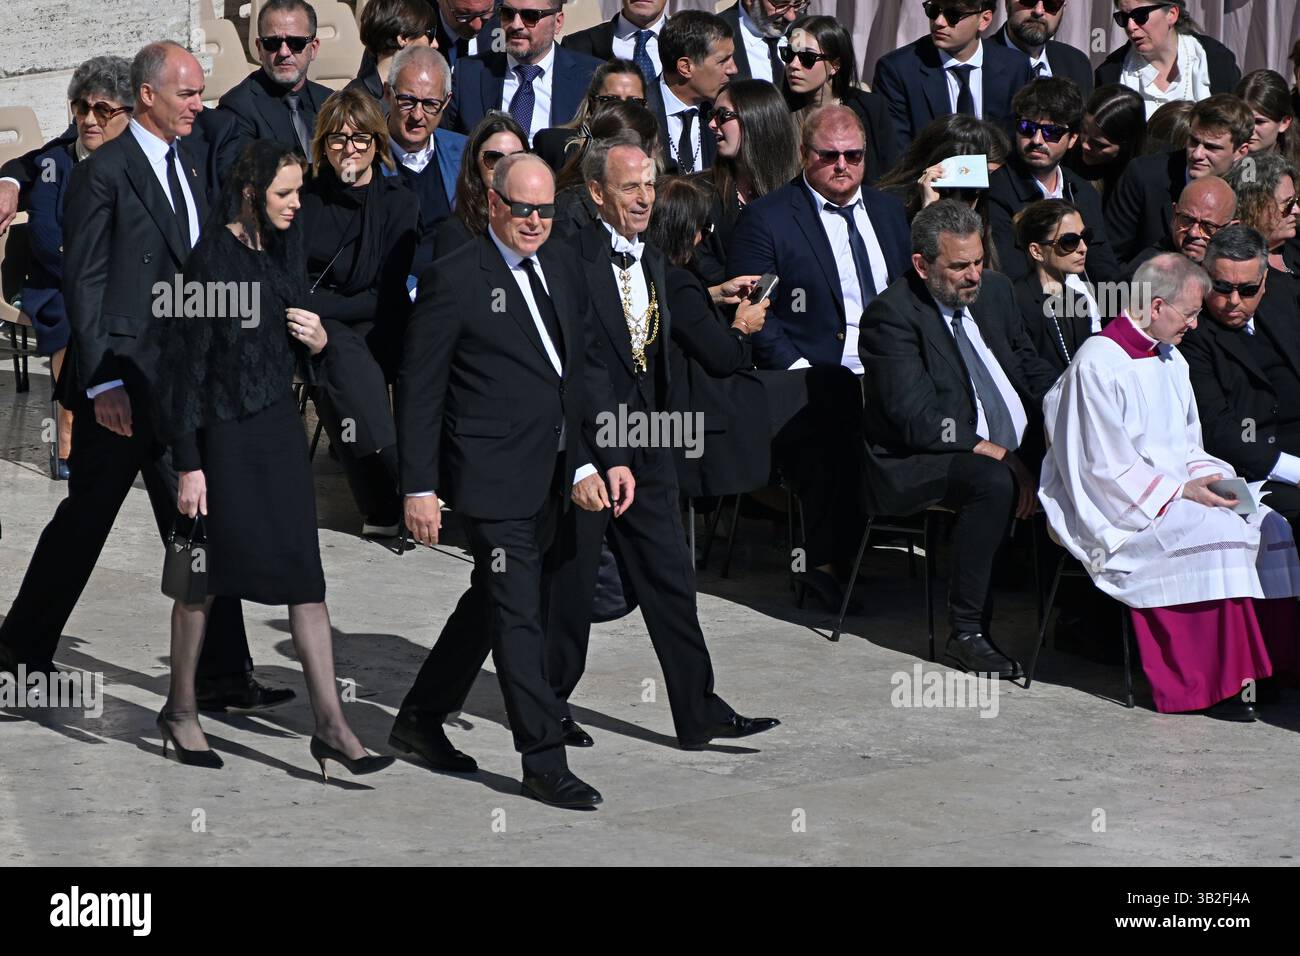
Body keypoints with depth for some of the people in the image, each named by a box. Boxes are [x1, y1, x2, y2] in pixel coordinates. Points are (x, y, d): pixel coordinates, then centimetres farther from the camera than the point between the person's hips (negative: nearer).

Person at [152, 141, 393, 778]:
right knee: (206, 577, 6)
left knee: (305, 574, 0)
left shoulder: (285, 248, 7)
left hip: (279, 425, 6)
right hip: (222, 433, -6)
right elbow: (184, 364, -13)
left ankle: (330, 723, 0)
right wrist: (189, 464, -15)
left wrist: (318, 337, -4)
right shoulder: (210, 260, -14)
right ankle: (180, 710, 23)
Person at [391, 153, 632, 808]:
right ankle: (545, 764, -2)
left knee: (492, 602, 16)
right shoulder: (454, 281, -11)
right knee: (519, 617, -6)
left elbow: (588, 367, 18)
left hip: (550, 477, 8)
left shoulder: (561, 269, 11)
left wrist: (611, 456, 11)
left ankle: (420, 721, 30)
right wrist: (419, 488, -13)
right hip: (491, 477, -8)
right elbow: (418, 389, -9)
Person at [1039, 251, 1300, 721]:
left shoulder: (1171, 360, 15)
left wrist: (1206, 476, 0)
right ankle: (1212, 682, -27)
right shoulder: (1098, 365, -13)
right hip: (1120, 513, -9)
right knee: (1220, 533, -30)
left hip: (1177, 494, 9)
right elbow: (1106, 469, -16)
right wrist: (1181, 491, -18)